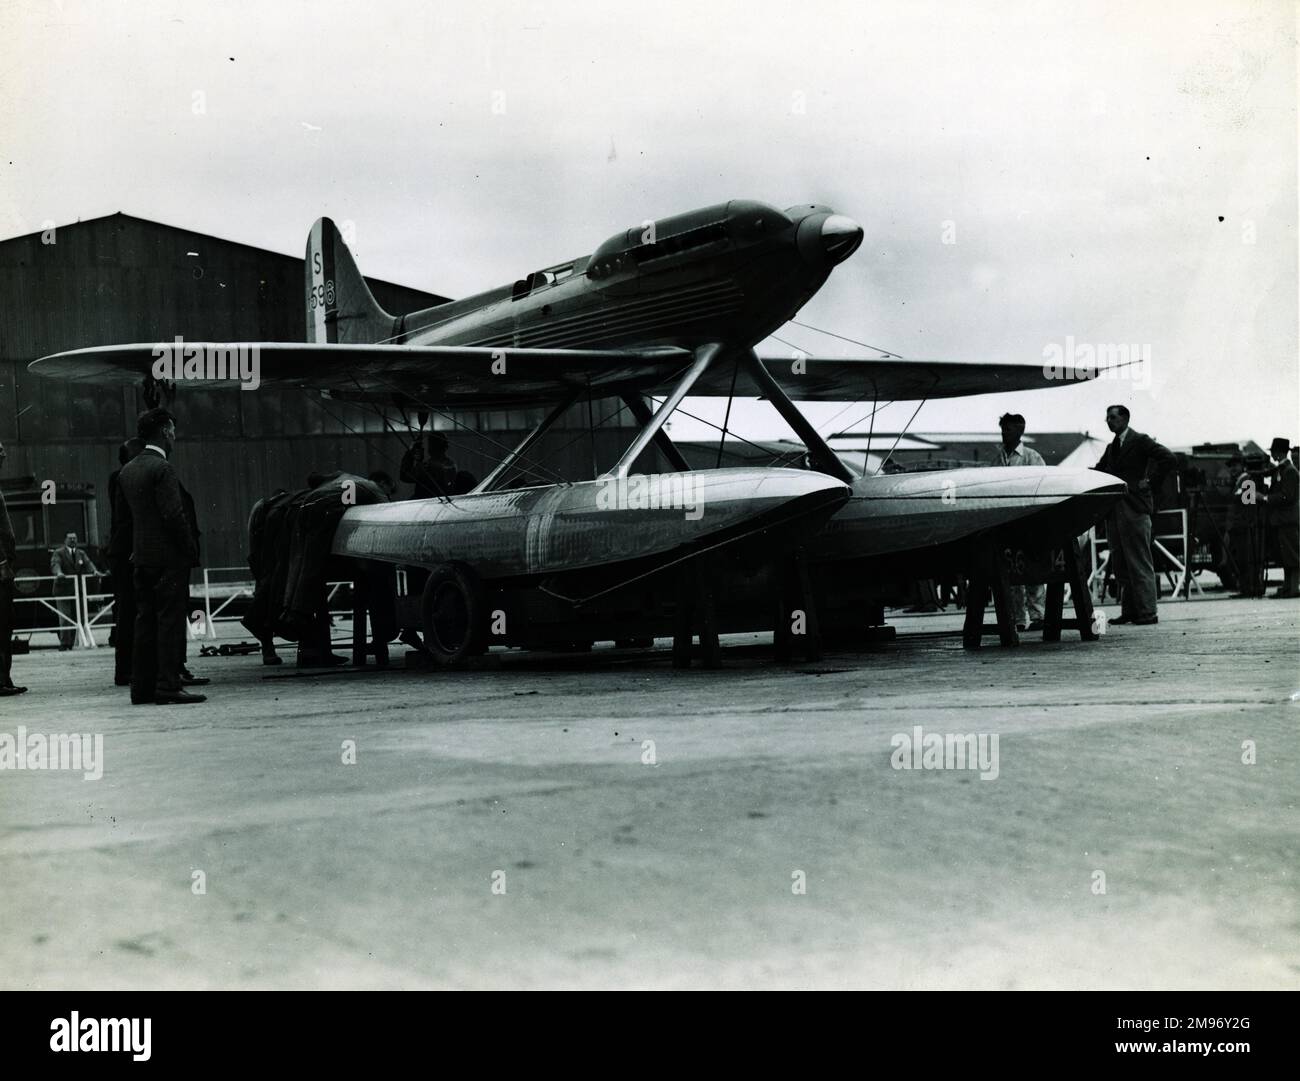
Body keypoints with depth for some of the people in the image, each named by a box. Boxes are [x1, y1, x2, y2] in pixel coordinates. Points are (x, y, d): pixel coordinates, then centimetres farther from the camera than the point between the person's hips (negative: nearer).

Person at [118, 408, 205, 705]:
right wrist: (190, 549, -10)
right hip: (168, 556, -8)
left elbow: (127, 512, 15)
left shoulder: (127, 470, 13)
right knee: (170, 621, -6)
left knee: (145, 621, 10)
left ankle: (142, 687, 12)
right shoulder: (162, 467, -13)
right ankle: (168, 686, -8)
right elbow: (174, 514, -17)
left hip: (141, 555, 8)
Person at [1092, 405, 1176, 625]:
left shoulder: (1140, 441, -2)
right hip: (1114, 511, 8)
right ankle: (1128, 610, 14)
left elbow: (1169, 459, -11)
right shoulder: (1111, 447, 21)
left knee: (1139, 564, -7)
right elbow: (1099, 470, 24)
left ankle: (1147, 612, -5)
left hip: (1134, 509, -8)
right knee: (1120, 565, 8)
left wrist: (1150, 482, -11)